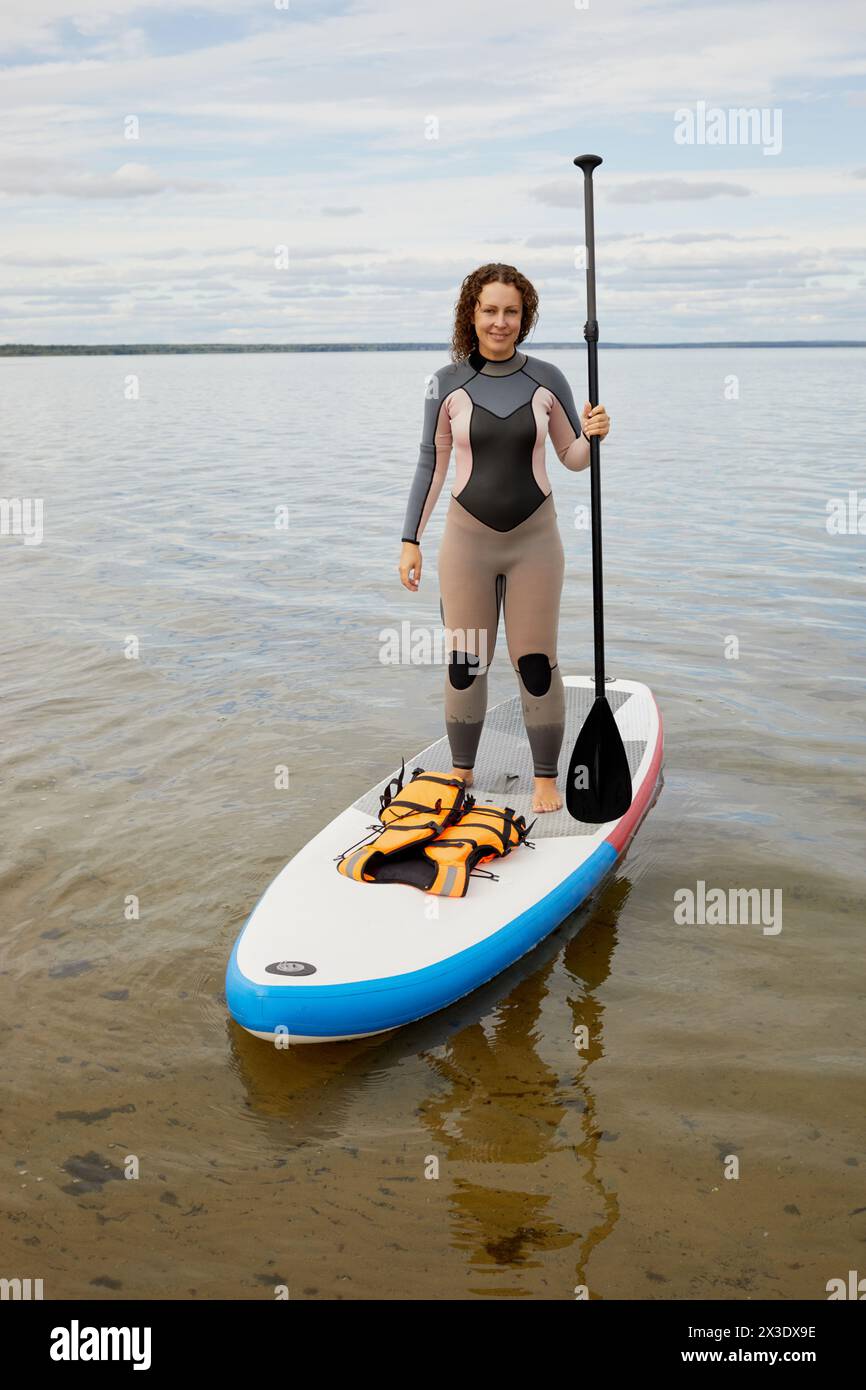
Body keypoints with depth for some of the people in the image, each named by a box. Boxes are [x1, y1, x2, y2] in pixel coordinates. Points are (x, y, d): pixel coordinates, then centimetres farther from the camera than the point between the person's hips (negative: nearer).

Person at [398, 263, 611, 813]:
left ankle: (547, 779, 16)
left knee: (536, 662, 2)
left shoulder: (546, 380, 0)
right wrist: (411, 540, 3)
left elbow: (575, 459, 8)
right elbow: (431, 464, 5)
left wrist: (593, 435, -14)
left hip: (534, 539, 0)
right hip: (468, 540, 0)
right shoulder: (448, 384, -1)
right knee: (465, 663, 6)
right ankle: (461, 773, 23)